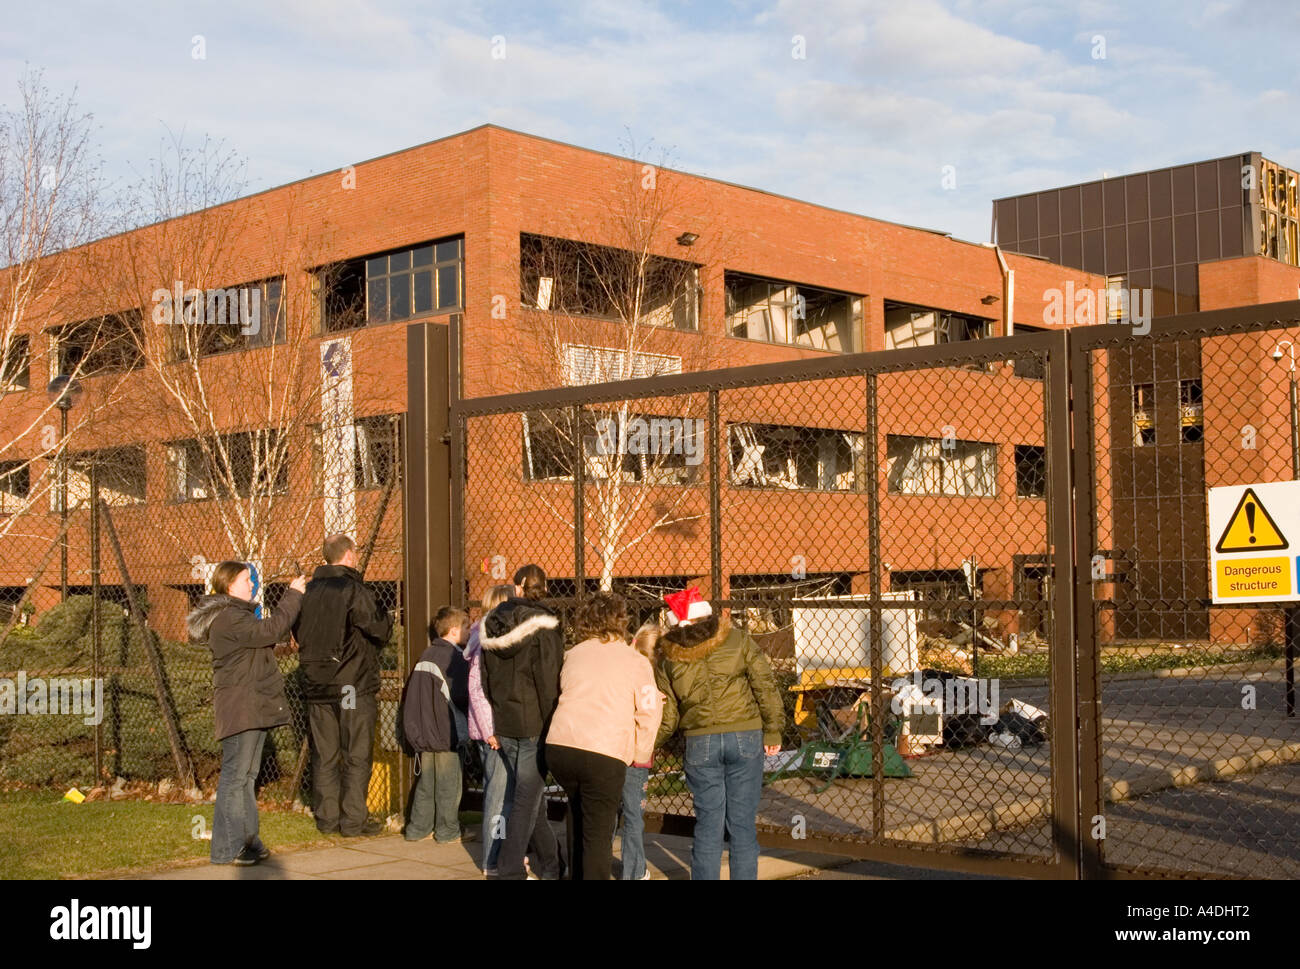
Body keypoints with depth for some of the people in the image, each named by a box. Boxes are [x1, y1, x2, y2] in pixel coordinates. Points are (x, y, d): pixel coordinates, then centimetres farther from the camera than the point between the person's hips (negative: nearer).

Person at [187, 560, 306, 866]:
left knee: (247, 776, 14)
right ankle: (228, 848, -5)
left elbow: (268, 633, 17)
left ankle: (246, 840, 20)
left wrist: (292, 597, 9)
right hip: (239, 709, -11)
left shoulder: (237, 614, 20)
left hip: (253, 708, 11)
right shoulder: (227, 618, -16)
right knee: (235, 776, -8)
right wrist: (293, 595, -16)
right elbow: (270, 631, -24)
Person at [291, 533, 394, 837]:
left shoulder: (308, 591, 5)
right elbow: (380, 631, -13)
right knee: (356, 756, 3)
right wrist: (386, 616, 8)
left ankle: (326, 817, 17)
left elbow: (299, 633, 13)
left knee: (324, 755, 12)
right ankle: (353, 821, 4)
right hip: (354, 686, -5)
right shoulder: (355, 591, -14)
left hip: (316, 685, 6)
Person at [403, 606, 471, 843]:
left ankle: (418, 827, 18)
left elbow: (412, 689, 15)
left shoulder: (427, 654, 11)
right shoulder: (453, 657, -13)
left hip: (423, 732, 8)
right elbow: (461, 696, -19)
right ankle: (447, 831, 9)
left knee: (426, 780, 15)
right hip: (446, 732, -8)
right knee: (448, 783, 2)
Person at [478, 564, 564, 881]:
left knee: (533, 795, 15)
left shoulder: (492, 626, 7)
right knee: (527, 798, 0)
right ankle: (510, 871, -1)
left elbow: (485, 679, 13)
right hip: (534, 723, -6)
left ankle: (551, 867, 23)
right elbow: (548, 678, -15)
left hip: (504, 722, 6)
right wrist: (552, 722, -10)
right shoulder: (543, 625, -12)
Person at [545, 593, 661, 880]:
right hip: (604, 754, -5)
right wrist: (641, 756, 13)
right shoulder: (636, 661, 3)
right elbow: (649, 712, 0)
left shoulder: (573, 655, 15)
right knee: (598, 833, 4)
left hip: (559, 747, 5)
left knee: (578, 813, 28)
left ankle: (577, 873, 35)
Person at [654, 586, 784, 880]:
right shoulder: (739, 641, -2)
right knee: (743, 823, 6)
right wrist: (773, 731, 1)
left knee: (707, 824, 7)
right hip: (745, 737, -1)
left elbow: (666, 717, 3)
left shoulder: (669, 659, 1)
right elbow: (766, 686, -5)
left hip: (700, 744, 1)